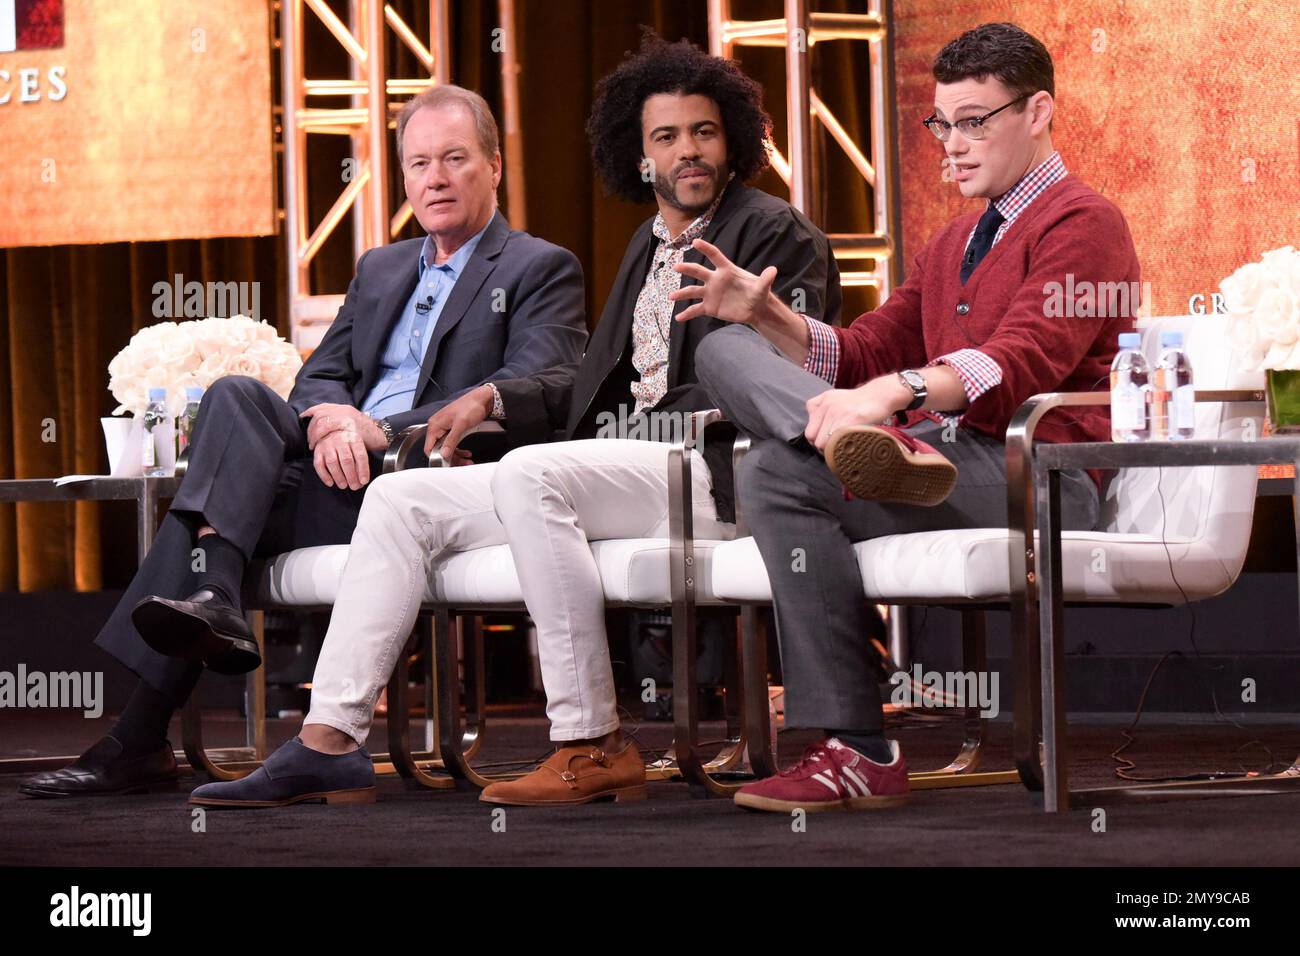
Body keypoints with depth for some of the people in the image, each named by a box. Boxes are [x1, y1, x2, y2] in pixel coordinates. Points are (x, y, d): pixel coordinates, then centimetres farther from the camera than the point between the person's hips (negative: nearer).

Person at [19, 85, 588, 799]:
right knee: (236, 397, -21)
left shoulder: (541, 271, 5)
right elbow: (319, 376, 18)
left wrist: (382, 433, -19)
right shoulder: (380, 270, 27)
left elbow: (526, 393, -10)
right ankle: (211, 602, -33)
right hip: (342, 464, 6)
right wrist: (327, 419, -9)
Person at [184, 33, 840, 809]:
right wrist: (494, 399, 11)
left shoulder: (778, 236, -1)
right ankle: (329, 742, -11)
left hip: (717, 479, -9)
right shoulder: (651, 245, 25)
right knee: (400, 499, -1)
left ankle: (594, 747, -31)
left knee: (529, 473, -35)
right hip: (620, 468, 9)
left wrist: (651, 432, -16)